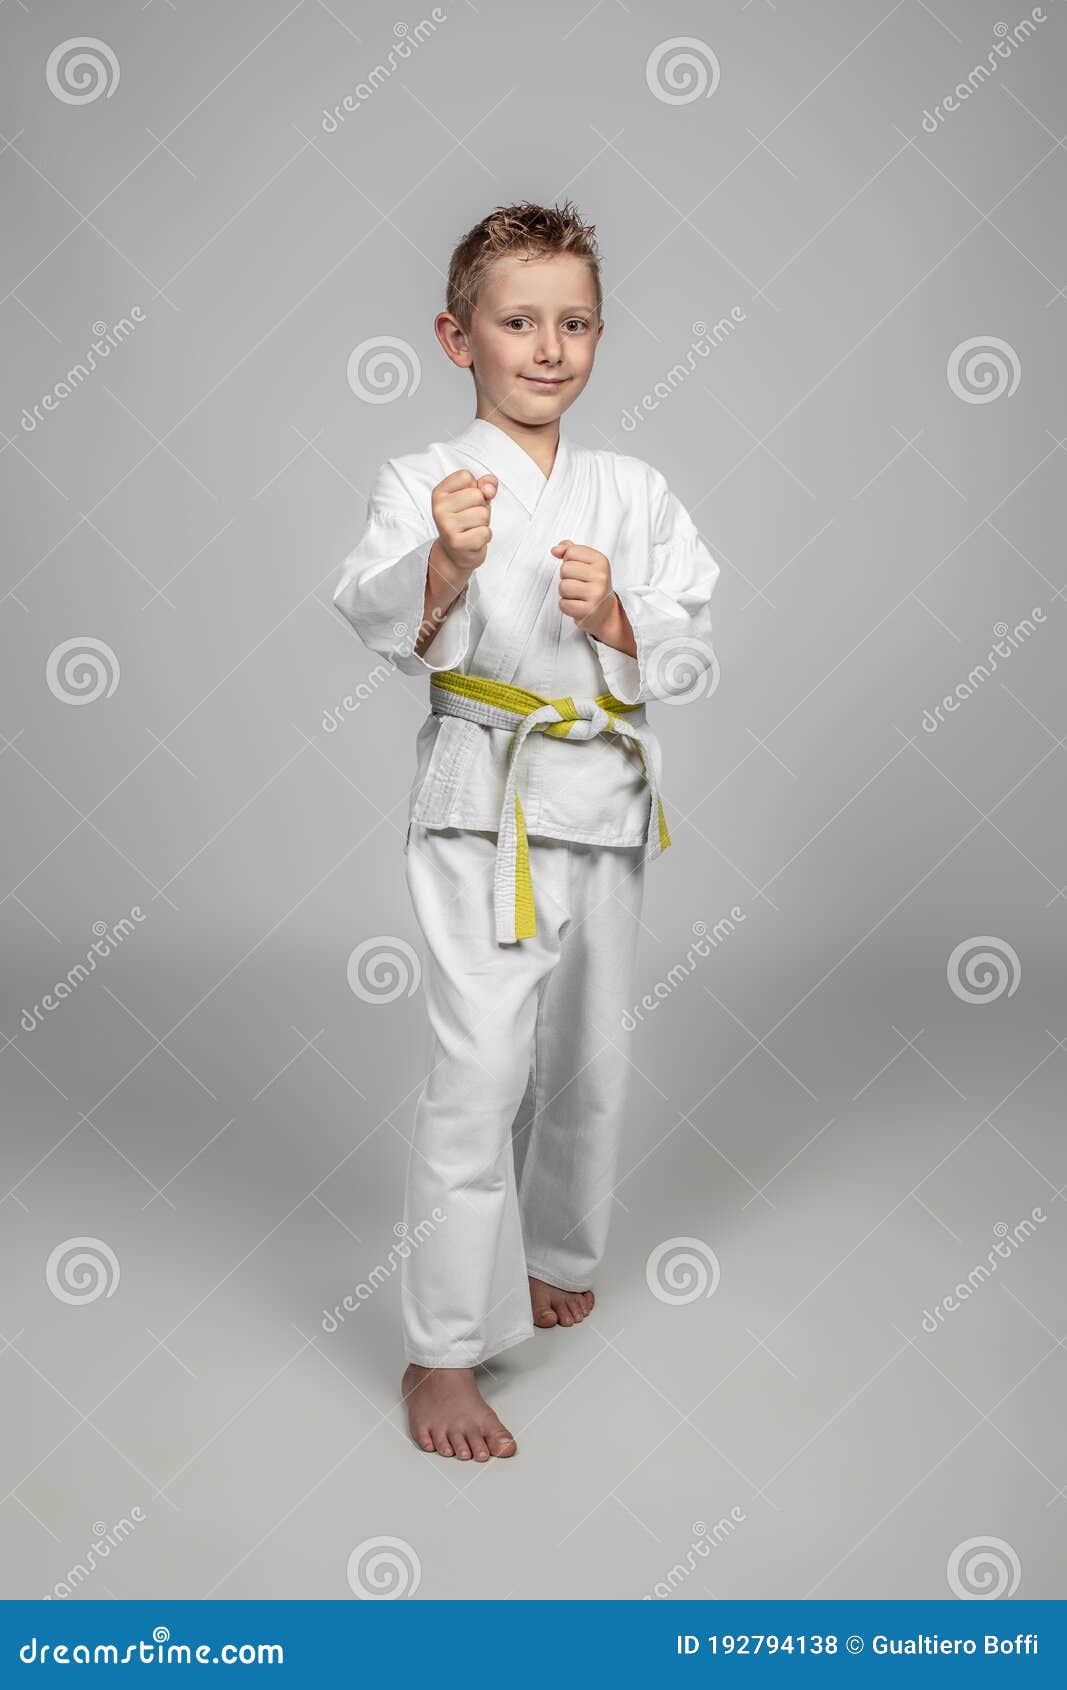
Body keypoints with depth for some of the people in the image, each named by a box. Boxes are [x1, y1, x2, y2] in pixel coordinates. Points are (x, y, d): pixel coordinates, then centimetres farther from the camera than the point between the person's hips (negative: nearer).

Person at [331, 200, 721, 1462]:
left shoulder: (633, 493, 8)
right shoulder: (425, 482, -4)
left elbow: (689, 652, 5)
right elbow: (377, 620, -19)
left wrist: (616, 616, -14)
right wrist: (445, 566, -38)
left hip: (607, 798, 5)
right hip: (483, 801, -5)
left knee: (589, 1058, 16)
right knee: (479, 1070, -9)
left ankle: (552, 1256, 41)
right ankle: (440, 1353, 3)